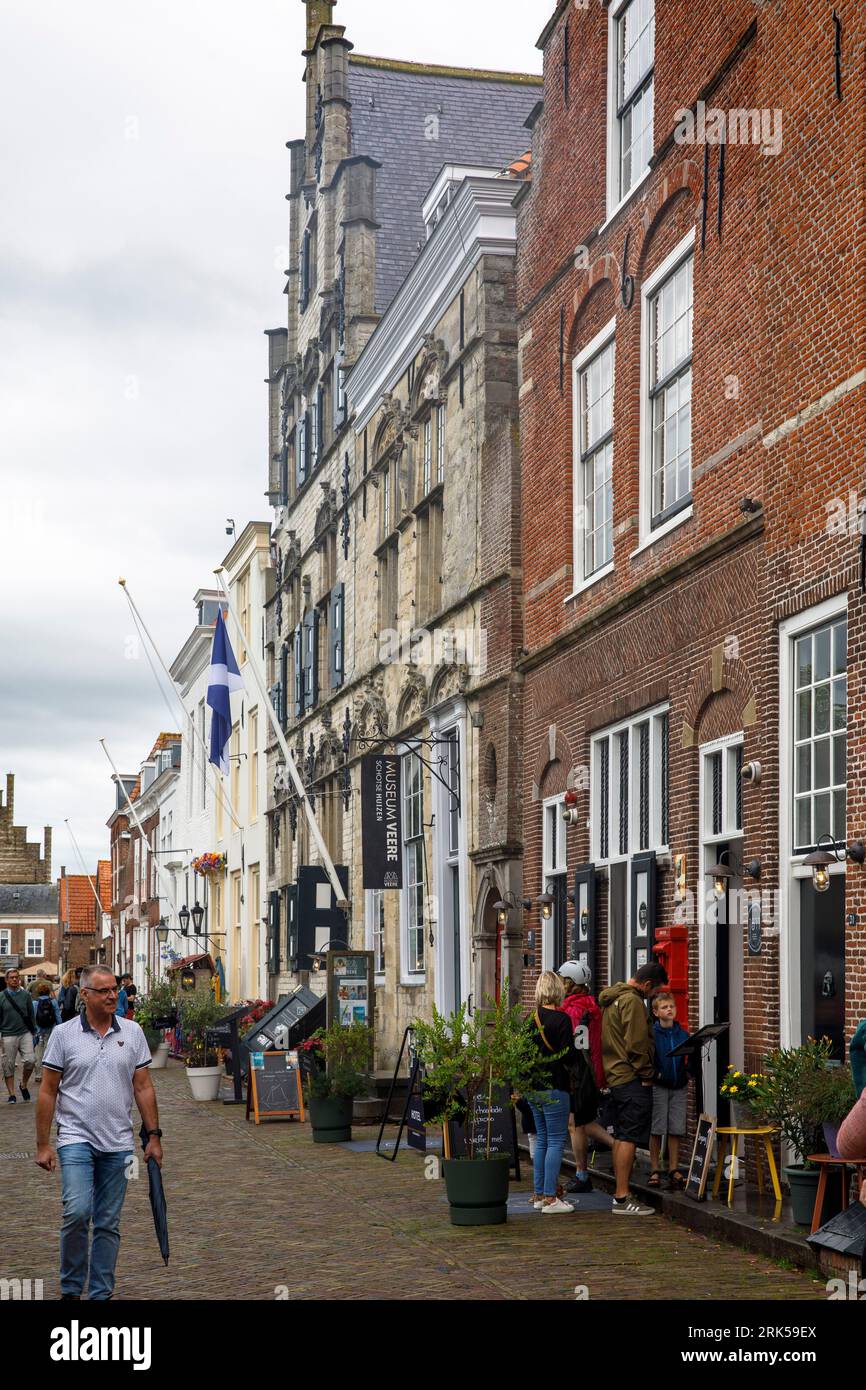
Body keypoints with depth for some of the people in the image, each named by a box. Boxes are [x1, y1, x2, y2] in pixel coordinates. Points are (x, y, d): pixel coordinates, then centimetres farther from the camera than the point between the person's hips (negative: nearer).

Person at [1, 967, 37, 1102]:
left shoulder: (26, 995, 6)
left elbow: (31, 1014, 12)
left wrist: (33, 1031, 9)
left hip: (25, 1033, 1)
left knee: (30, 1060, -10)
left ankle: (23, 1085, 15)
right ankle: (11, 1094, 9)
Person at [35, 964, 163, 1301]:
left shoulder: (132, 1033, 4)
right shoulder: (64, 1034, -3)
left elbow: (143, 1087, 7)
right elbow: (48, 1092, 0)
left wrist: (154, 1136, 3)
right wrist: (42, 1145, -3)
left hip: (118, 1144, 3)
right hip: (76, 1138, -3)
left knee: (108, 1223, 7)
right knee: (77, 1212, -17)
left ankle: (101, 1294, 16)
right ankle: (70, 1288, 1)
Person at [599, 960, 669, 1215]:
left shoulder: (612, 999, 18)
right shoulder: (632, 1001, -15)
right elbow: (637, 1044, -20)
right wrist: (646, 1075, -12)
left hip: (616, 1077, 10)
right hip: (632, 1079, -10)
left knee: (621, 1137, 15)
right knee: (629, 1138, -9)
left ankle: (620, 1193, 20)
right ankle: (622, 1199, -11)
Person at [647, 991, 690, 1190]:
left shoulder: (683, 1034, 6)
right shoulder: (651, 1033, -6)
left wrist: (688, 1072, -6)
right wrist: (654, 1074, -18)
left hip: (679, 1086, 3)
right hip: (658, 1086, -3)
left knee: (676, 1129, 6)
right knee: (656, 1129, 1)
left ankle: (674, 1169, 14)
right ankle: (655, 1171, 8)